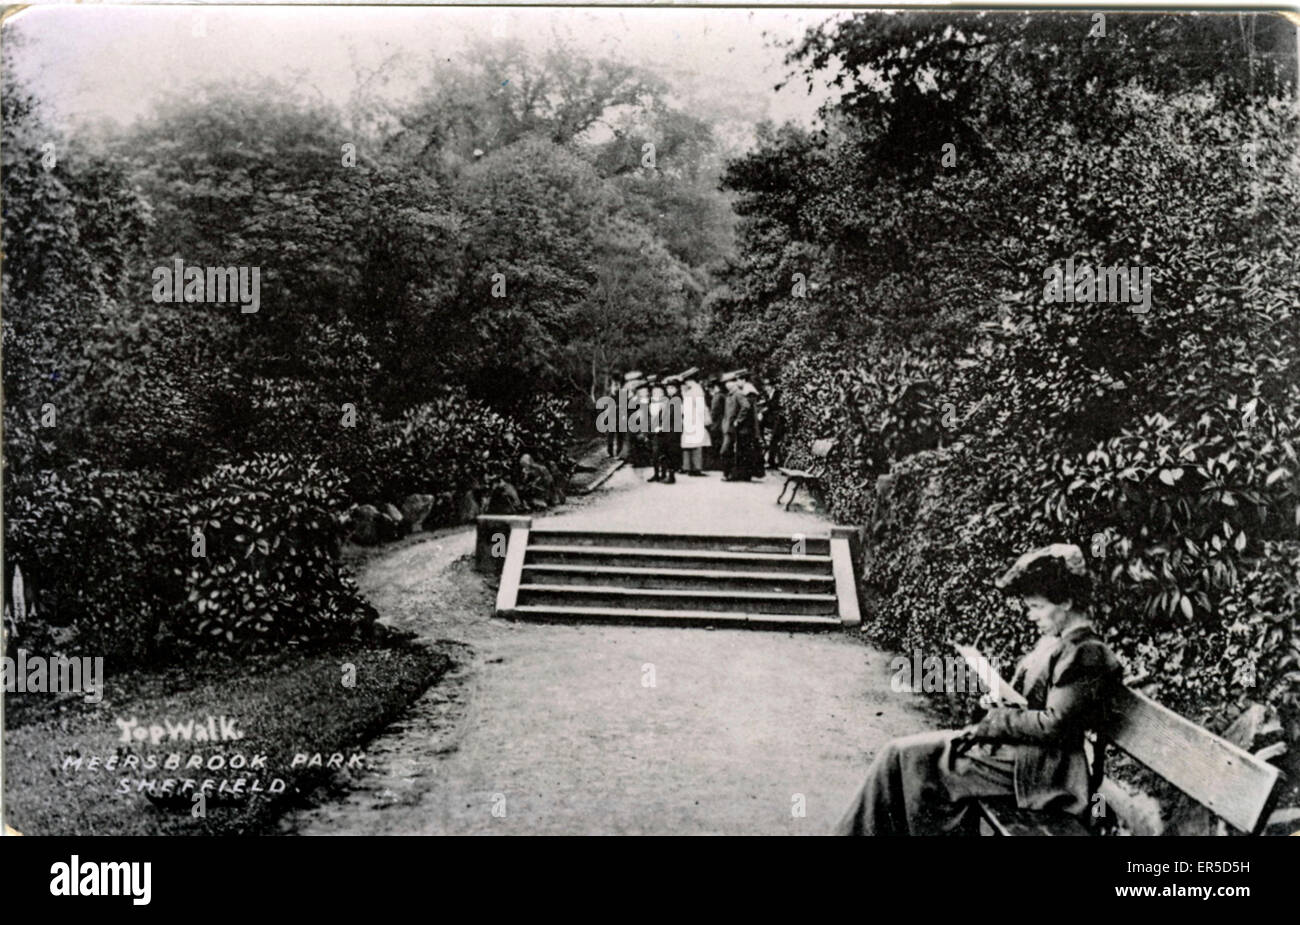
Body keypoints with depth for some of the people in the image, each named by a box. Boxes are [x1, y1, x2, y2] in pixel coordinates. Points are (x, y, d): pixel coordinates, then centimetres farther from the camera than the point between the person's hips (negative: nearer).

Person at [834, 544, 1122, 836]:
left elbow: (1054, 725, -21)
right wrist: (1000, 700, 2)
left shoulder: (1087, 653, -17)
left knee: (904, 756, -11)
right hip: (1009, 743, 9)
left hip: (1028, 767, -9)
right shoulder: (1054, 640, 12)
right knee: (899, 753, -1)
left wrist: (993, 720, -13)